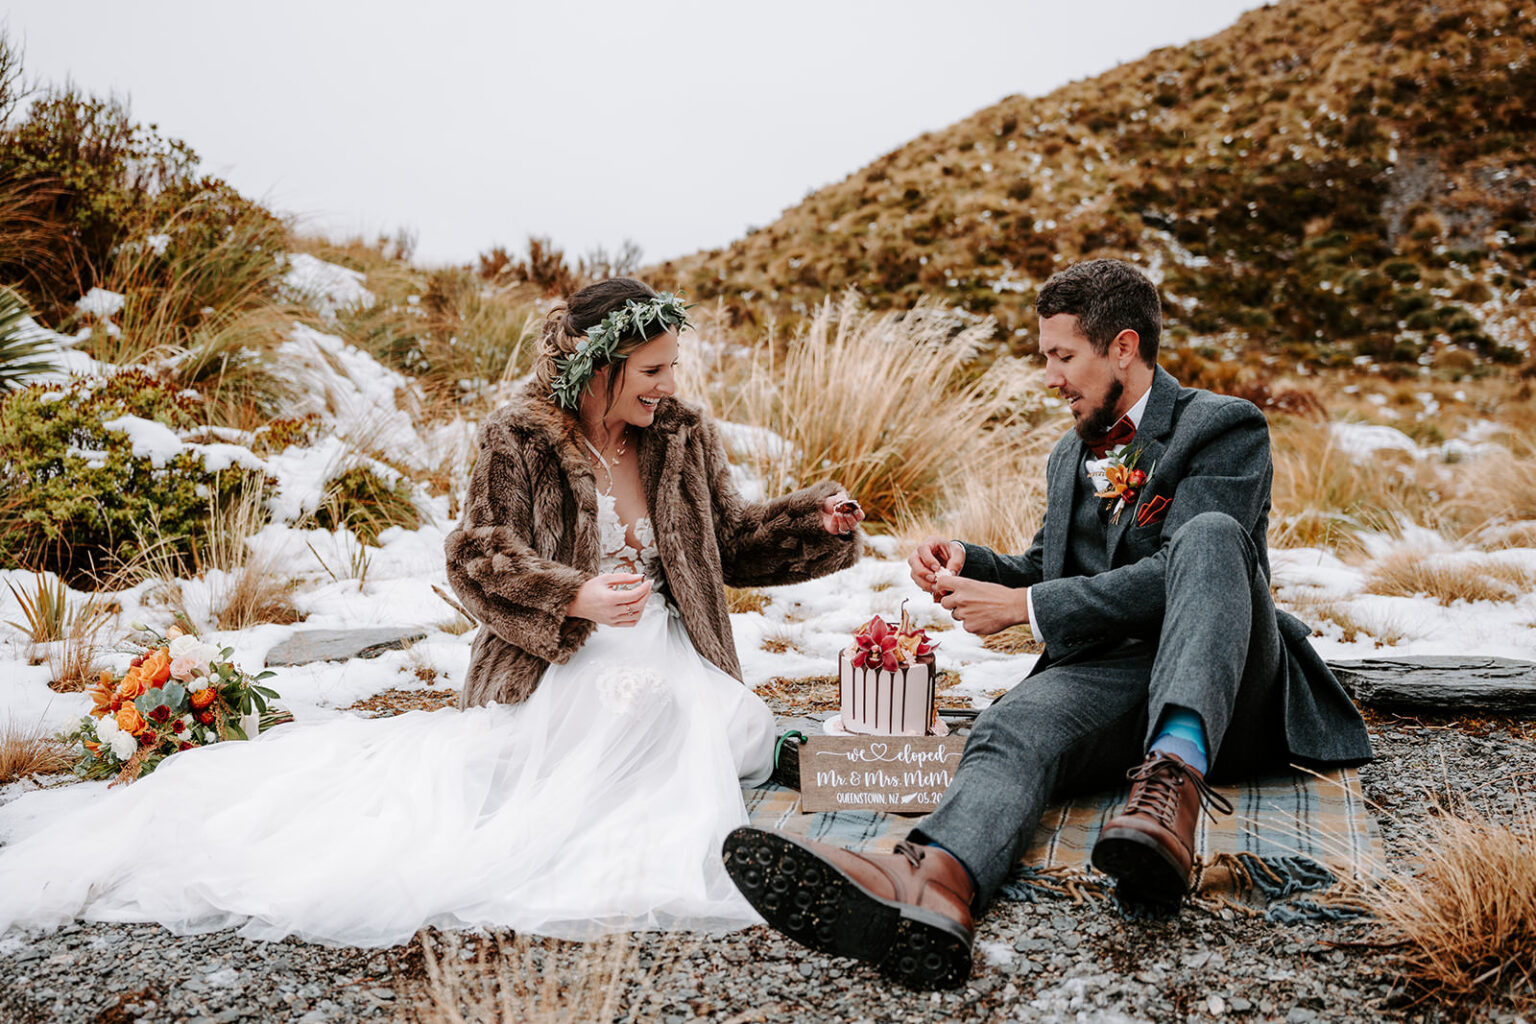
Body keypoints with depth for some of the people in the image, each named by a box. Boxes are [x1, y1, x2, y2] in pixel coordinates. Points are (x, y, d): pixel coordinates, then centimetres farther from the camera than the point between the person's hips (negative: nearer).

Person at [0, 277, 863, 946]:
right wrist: (577, 599, -22)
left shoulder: (686, 438, 9)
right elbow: (479, 558, -7)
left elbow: (733, 543, 16)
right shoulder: (519, 440, -5)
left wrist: (820, 523, -1)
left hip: (666, 674, 3)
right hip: (556, 676, -3)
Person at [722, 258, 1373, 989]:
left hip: (1224, 687, -4)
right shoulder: (1069, 456, 24)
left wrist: (1024, 608, -15)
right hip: (1106, 674, 4)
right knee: (1013, 726, -30)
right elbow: (1043, 574, 27)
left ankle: (1174, 777, -52)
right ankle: (935, 884, -62)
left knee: (1210, 537, -32)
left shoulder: (1227, 429, 1)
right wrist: (968, 563, 5)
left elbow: (1174, 578, -13)